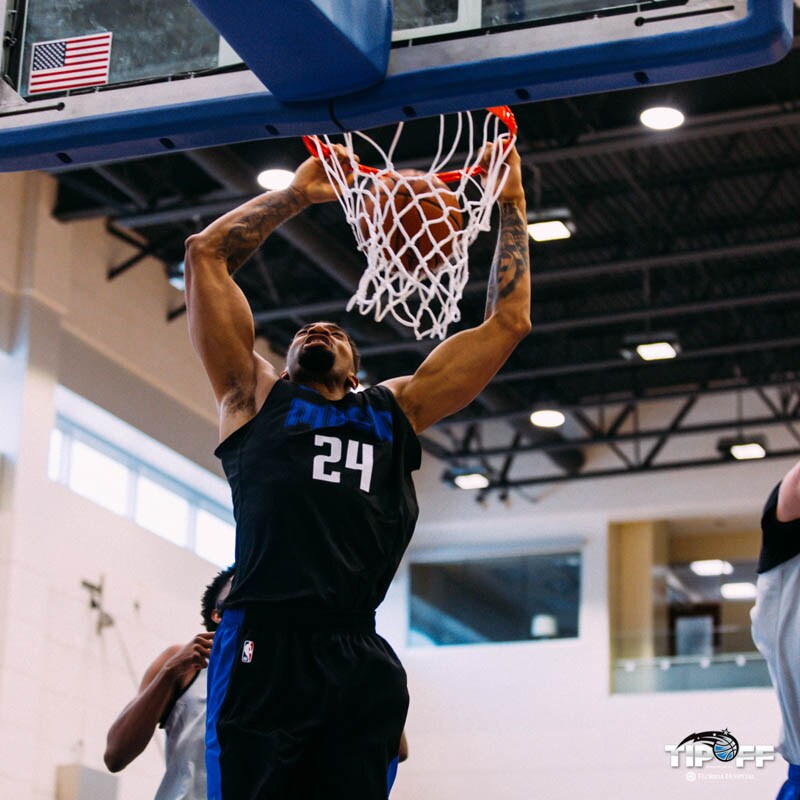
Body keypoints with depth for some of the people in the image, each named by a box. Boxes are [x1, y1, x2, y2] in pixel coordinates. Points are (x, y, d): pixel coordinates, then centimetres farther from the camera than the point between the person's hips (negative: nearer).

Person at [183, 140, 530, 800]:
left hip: (361, 664, 3)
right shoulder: (256, 396, 21)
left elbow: (508, 321, 28)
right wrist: (298, 192, 28)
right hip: (263, 652, -3)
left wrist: (513, 205, 31)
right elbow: (206, 253, 20)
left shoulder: (396, 409, 27)